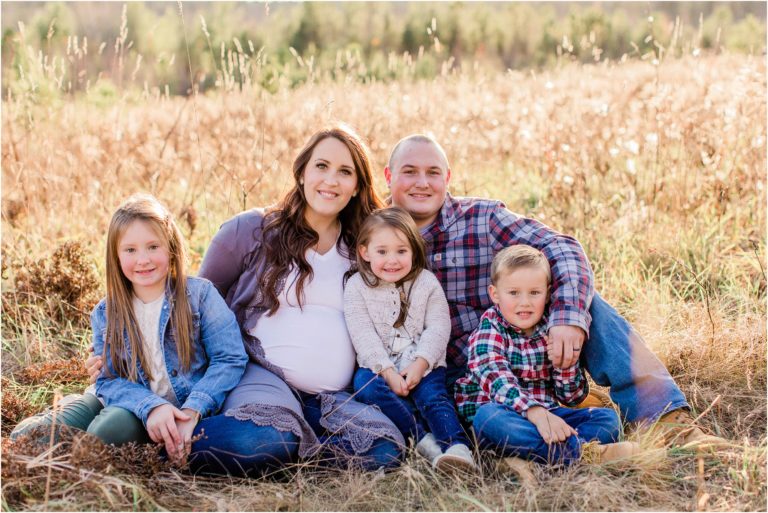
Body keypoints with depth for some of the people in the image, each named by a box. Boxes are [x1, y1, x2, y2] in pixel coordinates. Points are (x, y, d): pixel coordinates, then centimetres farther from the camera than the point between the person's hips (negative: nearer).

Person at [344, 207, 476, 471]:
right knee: (365, 384, -29)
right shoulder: (357, 287, 0)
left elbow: (438, 327, -3)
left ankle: (458, 447, -39)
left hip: (423, 365, 0)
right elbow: (363, 336, -8)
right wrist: (388, 371, -19)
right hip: (379, 366, 0)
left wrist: (420, 364, -18)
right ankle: (423, 438, -33)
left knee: (432, 394, -27)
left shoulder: (426, 282, 3)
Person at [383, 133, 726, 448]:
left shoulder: (482, 218, -3)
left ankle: (669, 419, -26)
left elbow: (560, 248, -16)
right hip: (457, 377, 0)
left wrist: (568, 316, -34)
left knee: (581, 301, -23)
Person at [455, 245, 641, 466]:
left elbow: (573, 397, 9)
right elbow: (497, 381, -22)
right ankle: (581, 451, -41)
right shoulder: (489, 330, -2)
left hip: (546, 415, 5)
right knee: (489, 418, -38)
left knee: (608, 418, -12)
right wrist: (535, 412, -38)